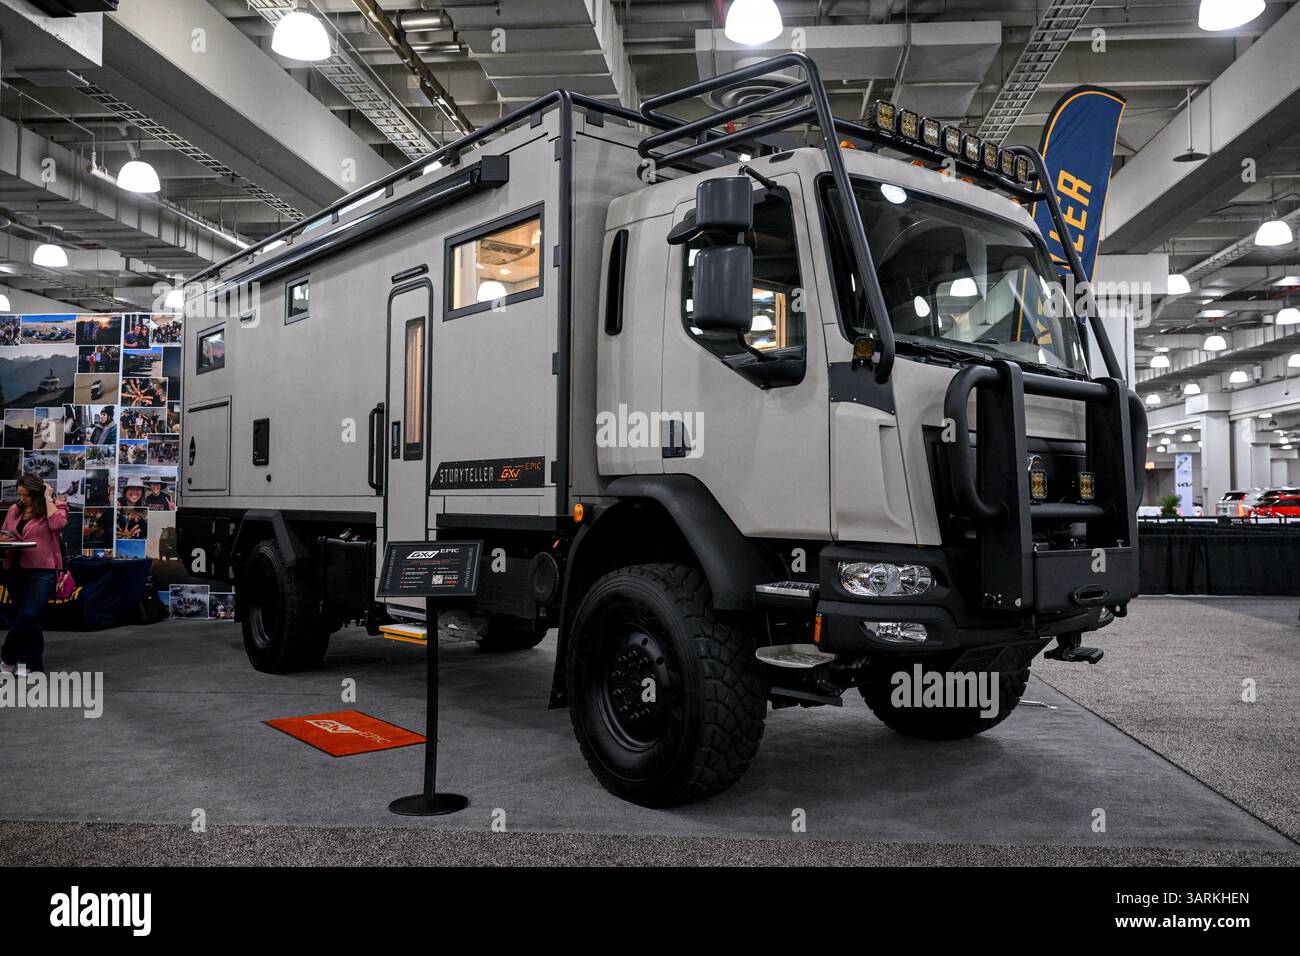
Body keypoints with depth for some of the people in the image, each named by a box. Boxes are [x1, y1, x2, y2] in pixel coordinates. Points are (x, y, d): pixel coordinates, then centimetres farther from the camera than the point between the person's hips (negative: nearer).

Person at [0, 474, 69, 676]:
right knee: (28, 620, 11)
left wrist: (48, 498, -13)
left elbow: (57, 524, -21)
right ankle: (34, 666, 19)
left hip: (41, 571, -5)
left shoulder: (55, 507, -1)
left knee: (26, 617, -13)